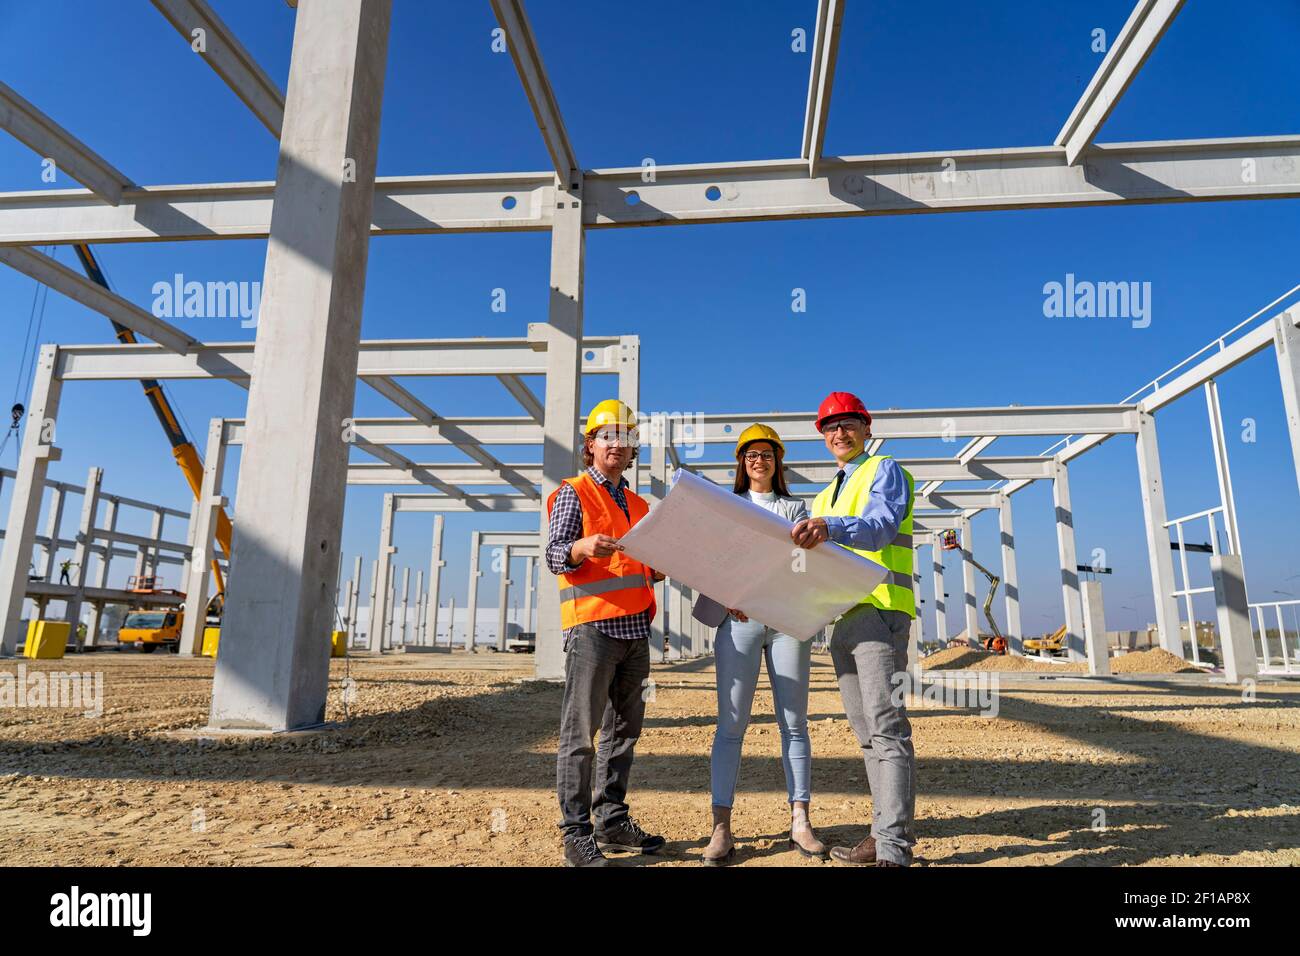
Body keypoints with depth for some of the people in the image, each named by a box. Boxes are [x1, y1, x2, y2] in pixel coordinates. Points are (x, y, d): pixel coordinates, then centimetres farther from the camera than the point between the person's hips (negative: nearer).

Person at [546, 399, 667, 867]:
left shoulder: (639, 505, 22)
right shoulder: (574, 493, 2)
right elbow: (555, 554, -8)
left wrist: (659, 568, 5)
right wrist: (583, 548, -29)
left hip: (635, 627, 7)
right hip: (592, 625, -7)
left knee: (624, 729, 11)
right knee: (580, 731, -5)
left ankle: (612, 821, 21)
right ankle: (576, 832, 3)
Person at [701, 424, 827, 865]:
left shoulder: (795, 508, 18)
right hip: (739, 618, -1)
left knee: (794, 723, 2)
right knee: (731, 723, -5)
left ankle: (800, 824, 9)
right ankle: (721, 828, -2)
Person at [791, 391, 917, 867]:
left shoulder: (885, 471, 1)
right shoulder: (825, 497, 25)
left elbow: (881, 526, -19)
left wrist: (832, 528, -39)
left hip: (879, 610, -8)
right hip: (841, 618, 8)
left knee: (886, 726, -11)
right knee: (866, 733, 10)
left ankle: (893, 848, -10)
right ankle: (883, 834, 18)